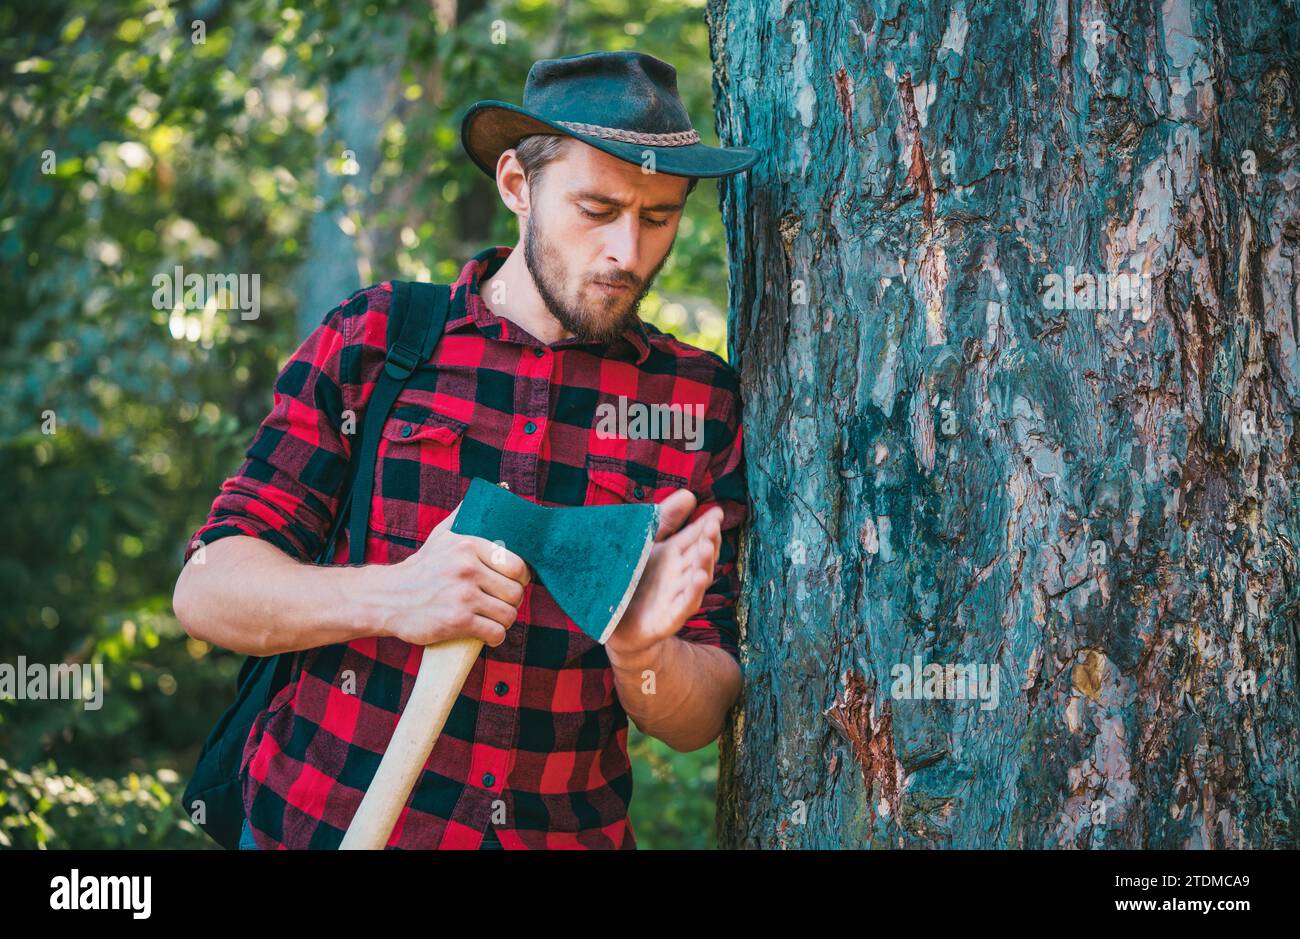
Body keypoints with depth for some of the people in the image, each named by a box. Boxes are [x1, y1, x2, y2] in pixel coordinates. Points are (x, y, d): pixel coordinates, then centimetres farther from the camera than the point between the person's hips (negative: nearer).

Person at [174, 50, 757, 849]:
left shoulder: (703, 403, -2)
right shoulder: (372, 338, -5)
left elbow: (702, 719, -2)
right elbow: (207, 591, -10)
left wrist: (638, 652, -23)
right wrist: (390, 597, -27)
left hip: (570, 829, 2)